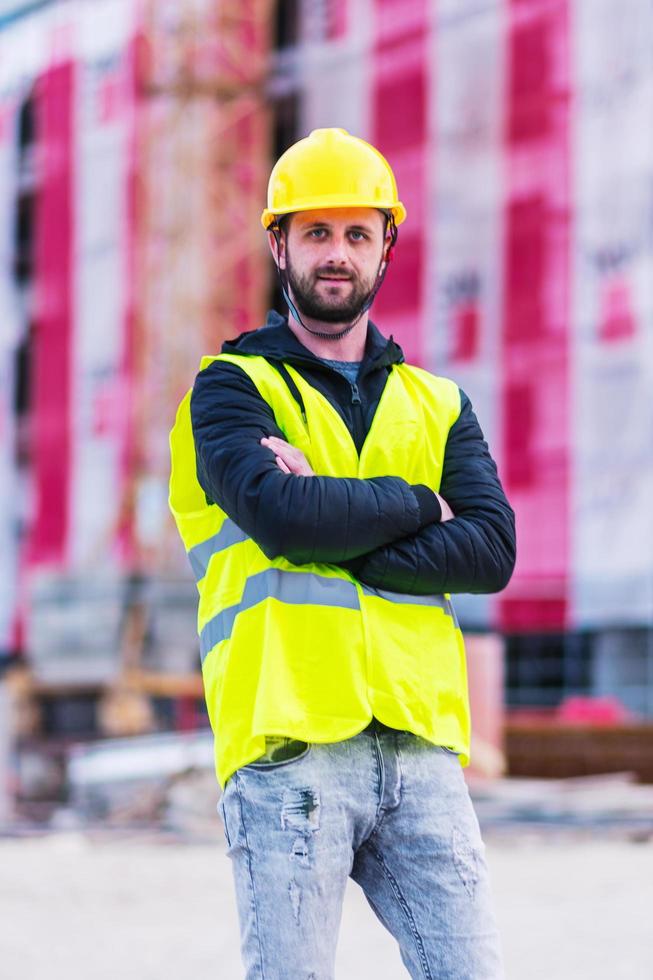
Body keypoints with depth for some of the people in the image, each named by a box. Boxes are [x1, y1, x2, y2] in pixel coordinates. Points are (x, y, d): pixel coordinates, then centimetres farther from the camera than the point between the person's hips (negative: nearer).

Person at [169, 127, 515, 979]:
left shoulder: (436, 405, 20)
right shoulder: (233, 388, 8)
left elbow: (491, 550, 3)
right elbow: (283, 515, -12)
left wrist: (339, 535, -8)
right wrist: (415, 503, 1)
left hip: (421, 745, 4)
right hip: (291, 745, -4)